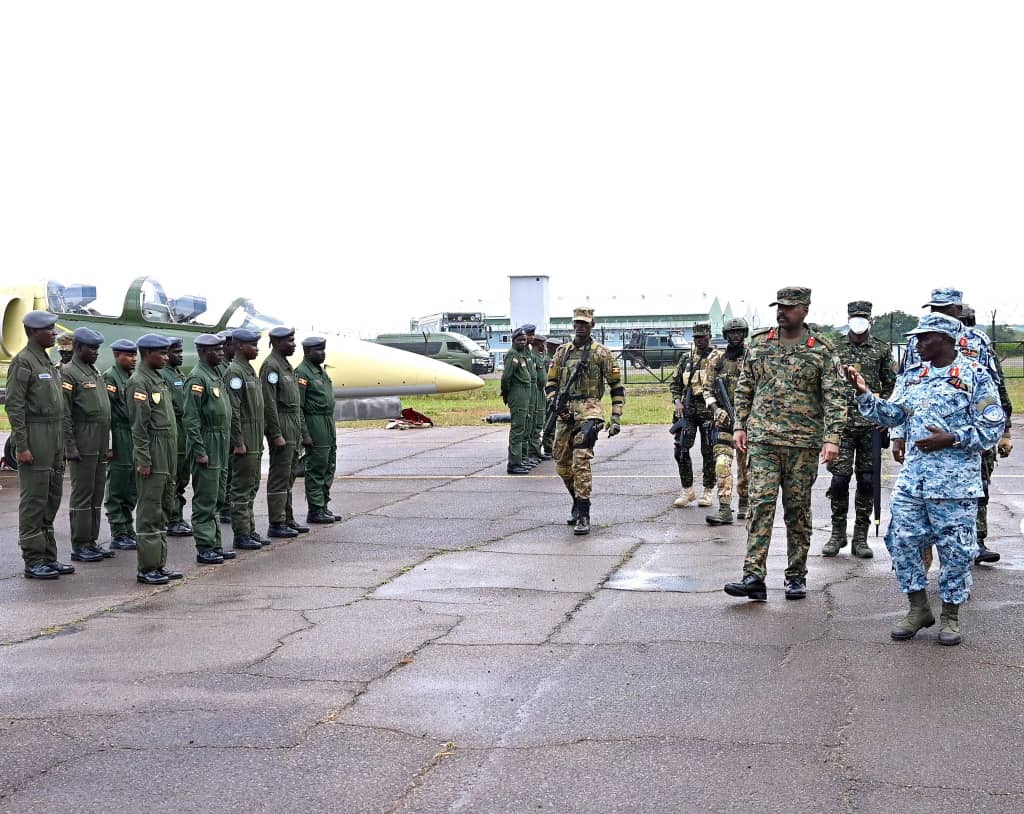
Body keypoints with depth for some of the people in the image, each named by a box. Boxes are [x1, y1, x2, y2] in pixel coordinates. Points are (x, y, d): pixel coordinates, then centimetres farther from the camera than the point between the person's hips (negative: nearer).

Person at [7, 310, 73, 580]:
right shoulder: (23, 362, -10)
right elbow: (14, 406, -15)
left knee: (51, 500, 11)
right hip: (35, 436, -9)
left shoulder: (48, 362, 17)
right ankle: (33, 561, 1)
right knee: (34, 501, -4)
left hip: (55, 436, 9)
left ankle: (48, 557, 18)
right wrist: (21, 445, -19)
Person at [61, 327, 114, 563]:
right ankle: (79, 546, 1)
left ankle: (92, 541, 17)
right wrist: (70, 447, -18)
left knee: (96, 496, 11)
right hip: (83, 446, -8)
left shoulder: (96, 373, 18)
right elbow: (64, 414, -14)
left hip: (100, 447, 8)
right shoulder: (68, 373, -8)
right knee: (82, 496, -4)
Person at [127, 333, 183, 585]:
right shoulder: (139, 382, -12)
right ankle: (147, 568, -1)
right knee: (149, 513, -5)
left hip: (167, 456, 10)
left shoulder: (158, 379, 17)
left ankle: (159, 564, 19)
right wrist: (144, 460, -19)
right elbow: (139, 425, -17)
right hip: (153, 455, -10)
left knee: (162, 510, 13)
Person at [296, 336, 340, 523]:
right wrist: (304, 434, -20)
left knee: (329, 468, 13)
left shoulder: (320, 370, 16)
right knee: (315, 470, -4)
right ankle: (315, 511, 1)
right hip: (315, 425, -9)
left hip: (329, 425, 9)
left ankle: (324, 506, 21)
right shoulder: (302, 373, -13)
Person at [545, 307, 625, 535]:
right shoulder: (562, 352, 14)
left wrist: (616, 418, -3)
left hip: (588, 411, -6)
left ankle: (583, 515, -17)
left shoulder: (601, 353, 1)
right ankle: (578, 502, 33)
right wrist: (553, 401, -2)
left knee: (580, 462, -19)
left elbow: (616, 386, 3)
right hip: (565, 414, 6)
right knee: (562, 465, 10)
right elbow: (551, 383, 18)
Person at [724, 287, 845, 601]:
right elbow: (744, 387, 15)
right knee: (761, 504, -8)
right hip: (762, 439, 1)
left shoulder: (821, 350, 0)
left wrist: (832, 438, -13)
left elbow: (833, 397, -4)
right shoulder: (759, 343, 9)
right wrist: (740, 426, 8)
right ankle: (753, 577, -11)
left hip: (803, 443, -1)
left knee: (798, 509, 7)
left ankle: (797, 576, 17)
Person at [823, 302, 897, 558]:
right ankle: (838, 534, 9)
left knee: (867, 480, 3)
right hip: (842, 423, -1)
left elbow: (890, 383, 13)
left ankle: (861, 537, 11)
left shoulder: (881, 349, 7)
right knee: (839, 478, -5)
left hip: (871, 424, 1)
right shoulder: (835, 348, 6)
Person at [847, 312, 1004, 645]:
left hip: (955, 481, -5)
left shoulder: (975, 376, -4)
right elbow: (892, 415, 8)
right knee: (903, 541, 4)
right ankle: (918, 608, 19)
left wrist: (952, 439, -17)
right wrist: (864, 393, -5)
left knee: (955, 548, 1)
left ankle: (951, 615, 17)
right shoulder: (911, 374, 12)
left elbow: (993, 427, -7)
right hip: (912, 477, 5)